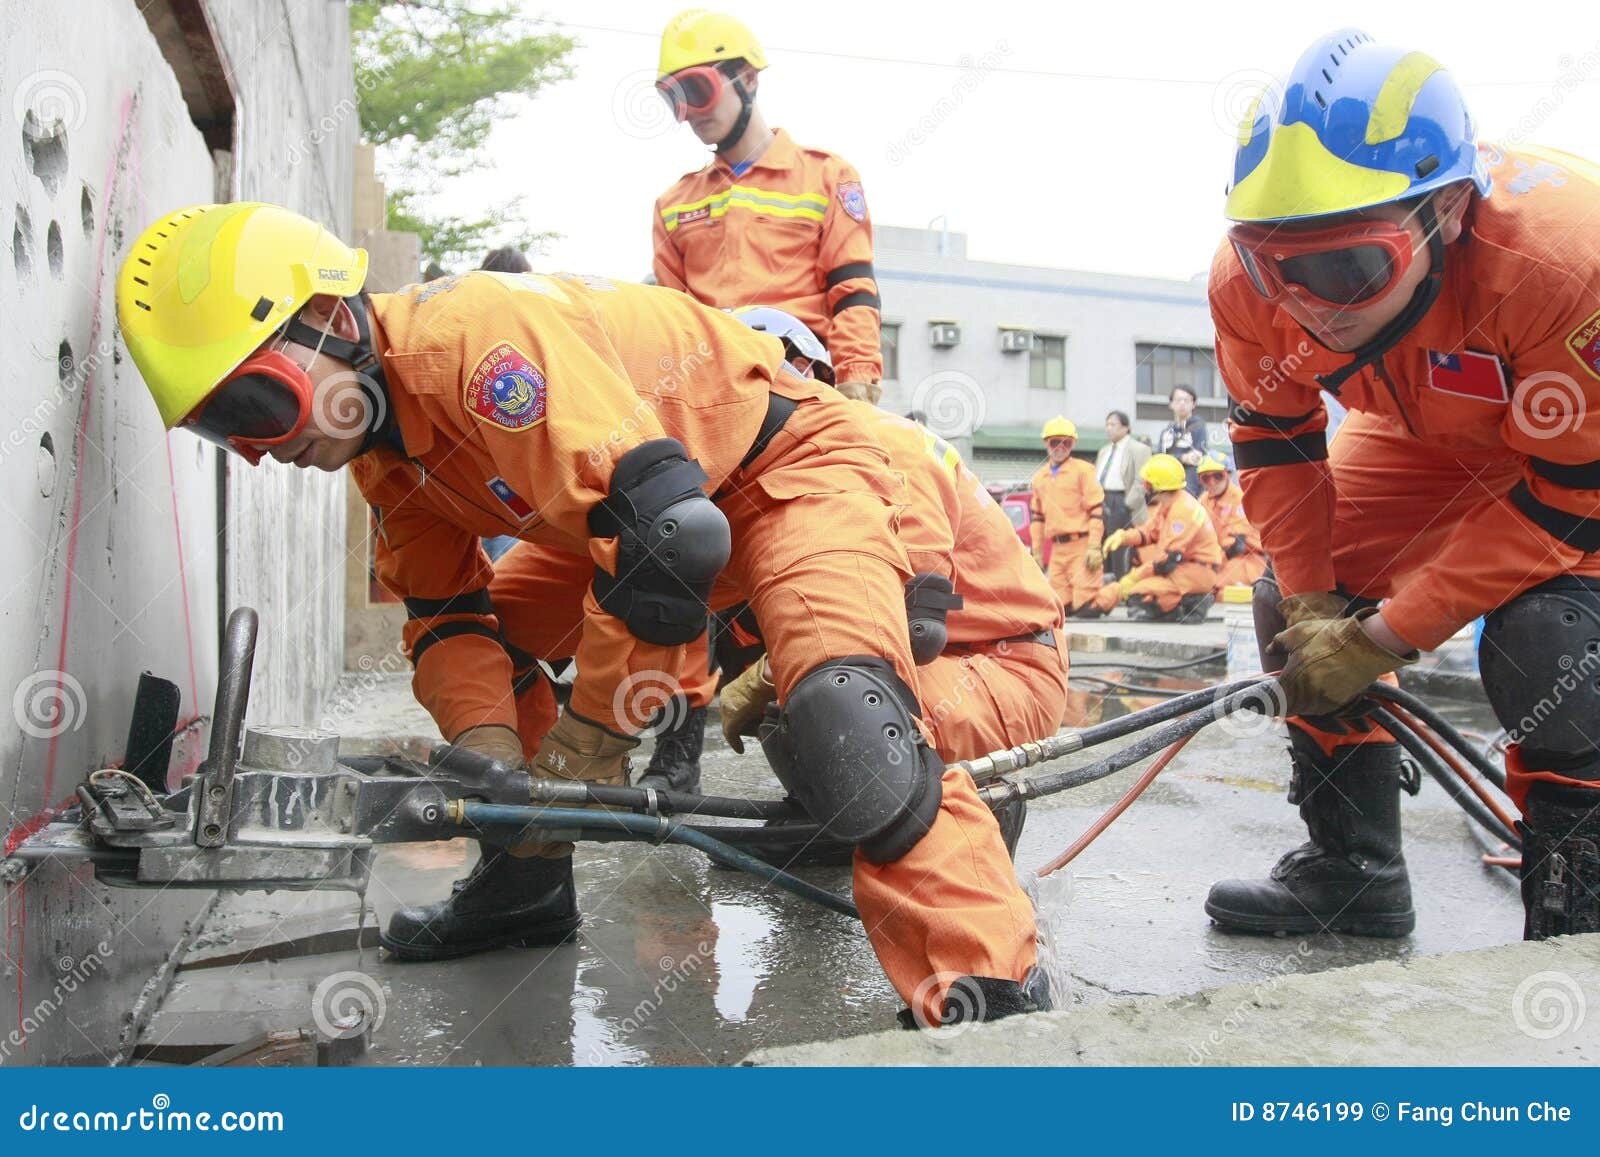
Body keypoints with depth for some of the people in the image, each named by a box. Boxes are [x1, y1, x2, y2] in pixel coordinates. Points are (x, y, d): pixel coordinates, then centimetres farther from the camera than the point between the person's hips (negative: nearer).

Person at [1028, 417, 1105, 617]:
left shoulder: (1082, 470, 0)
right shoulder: (1039, 477, 16)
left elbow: (1097, 509, -6)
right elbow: (1036, 515, 22)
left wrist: (1094, 547, -13)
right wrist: (1036, 551, 17)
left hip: (1081, 544, -5)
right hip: (1057, 548, 5)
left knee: (1084, 603, -12)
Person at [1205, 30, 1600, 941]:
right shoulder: (1251, 282, -28)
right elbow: (1275, 447, -11)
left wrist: (1383, 639, -28)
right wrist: (1314, 605, -15)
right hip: (1431, 435, 5)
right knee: (1297, 609, -4)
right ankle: (1353, 873, 12)